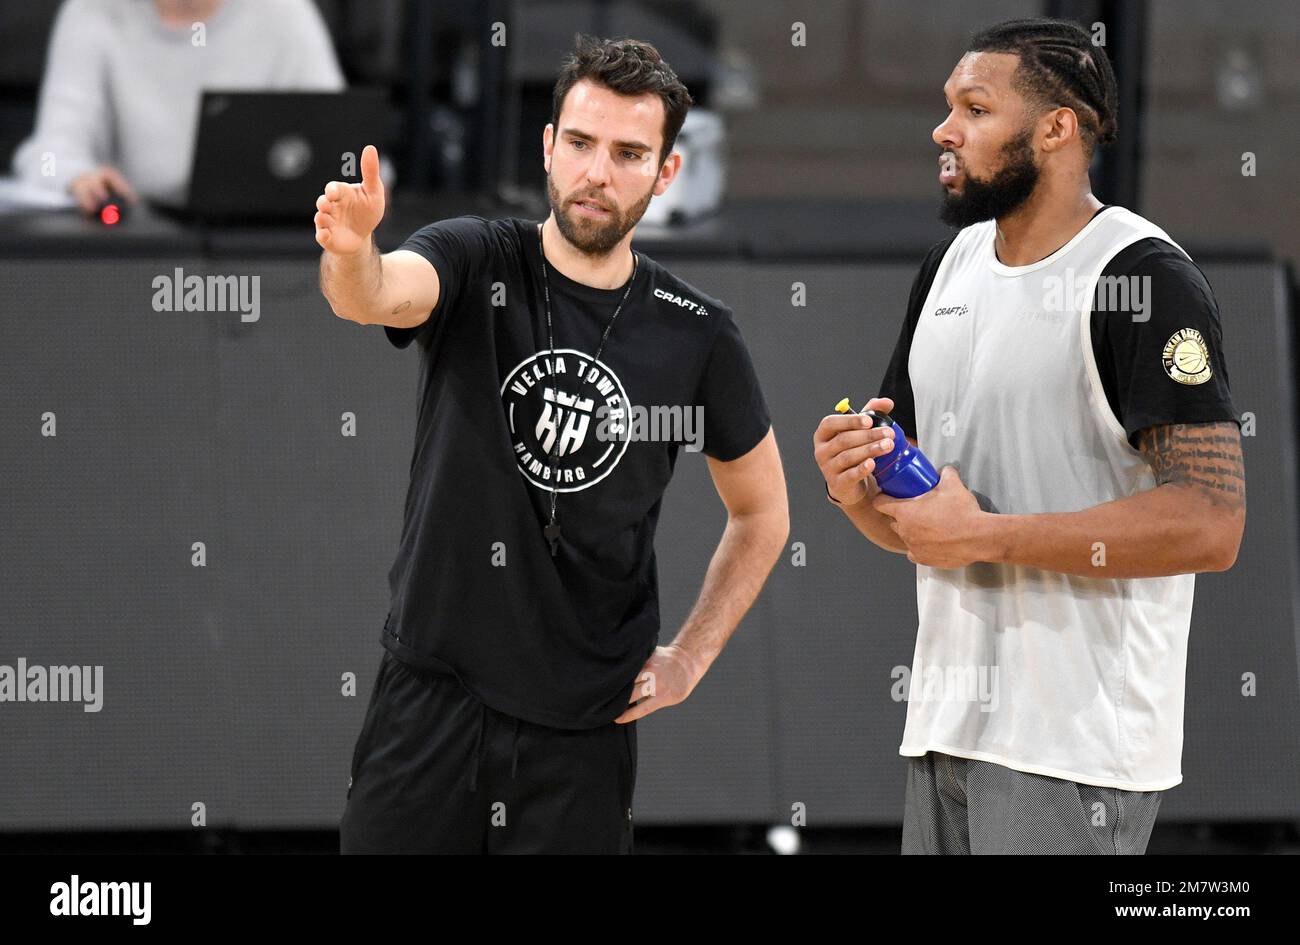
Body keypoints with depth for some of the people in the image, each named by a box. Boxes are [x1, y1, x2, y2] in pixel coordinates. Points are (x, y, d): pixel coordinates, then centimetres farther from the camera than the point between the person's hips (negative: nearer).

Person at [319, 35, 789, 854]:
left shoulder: (699, 335, 0)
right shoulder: (475, 264, -3)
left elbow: (762, 514, 14)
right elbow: (380, 296, -27)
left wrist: (691, 658, 5)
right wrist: (351, 255, -50)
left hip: (584, 725, 1)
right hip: (431, 694, -1)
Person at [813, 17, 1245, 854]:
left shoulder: (1147, 278, -11)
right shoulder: (951, 266, 14)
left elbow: (1211, 525, -20)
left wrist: (986, 536, -17)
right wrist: (858, 491, -3)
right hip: (946, 723, 7)